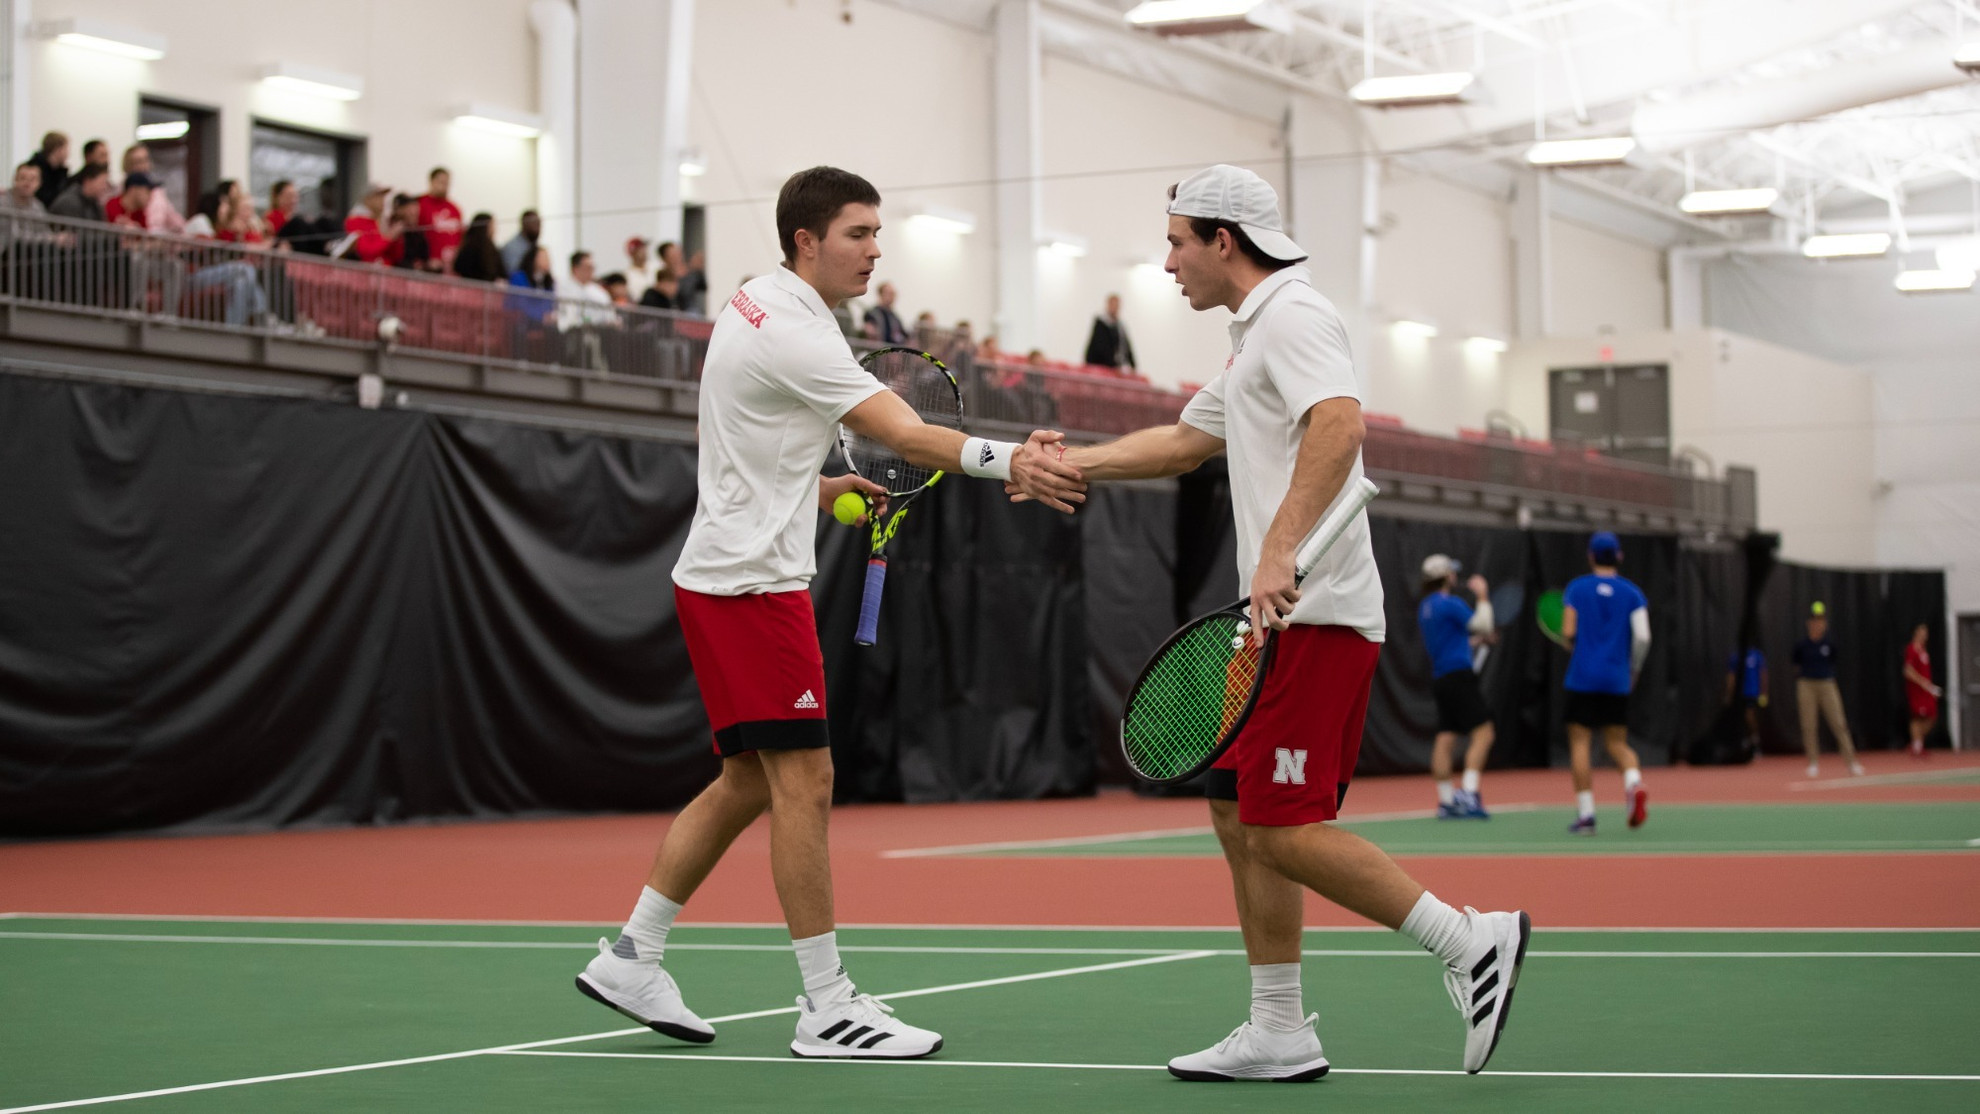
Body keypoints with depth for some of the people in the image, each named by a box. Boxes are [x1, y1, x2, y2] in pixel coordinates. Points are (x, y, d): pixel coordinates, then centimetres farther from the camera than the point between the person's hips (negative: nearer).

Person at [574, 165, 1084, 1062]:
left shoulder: (755, 307, 14)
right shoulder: (793, 332, -17)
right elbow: (904, 434, -26)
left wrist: (816, 487, 12)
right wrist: (1011, 460, -35)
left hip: (725, 574, 10)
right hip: (751, 579, -10)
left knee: (748, 780, 14)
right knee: (803, 778, -9)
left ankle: (631, 956, 18)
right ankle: (827, 1006, -7)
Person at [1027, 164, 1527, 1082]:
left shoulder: (1293, 316, -9)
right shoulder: (1253, 335, 24)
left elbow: (1340, 425, -28)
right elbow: (1185, 441, 38)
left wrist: (1280, 552, -35)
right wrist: (1073, 463, 34)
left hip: (1315, 616, -11)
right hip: (1286, 622, 11)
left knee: (1282, 831, -13)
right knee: (1239, 815, 10)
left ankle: (1470, 941, -8)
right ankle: (1279, 1035, 13)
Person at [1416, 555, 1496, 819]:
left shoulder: (1425, 608, 16)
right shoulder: (1450, 603, -11)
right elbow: (1482, 625, -14)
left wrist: (1476, 640, 23)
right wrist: (1483, 597, -3)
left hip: (1440, 677, 9)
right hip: (1458, 676, -9)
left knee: (1445, 738, 6)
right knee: (1483, 732, -9)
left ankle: (1445, 800, 6)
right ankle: (1468, 792, -19)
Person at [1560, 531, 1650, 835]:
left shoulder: (1577, 588, 1)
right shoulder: (1632, 593, 4)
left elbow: (1568, 632, -7)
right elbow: (1642, 637, -5)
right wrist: (1633, 671, 9)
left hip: (1583, 677, -2)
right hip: (1617, 682, 2)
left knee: (1579, 742, 4)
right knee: (1618, 743, 11)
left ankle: (1585, 813, -3)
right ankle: (1634, 782, -21)